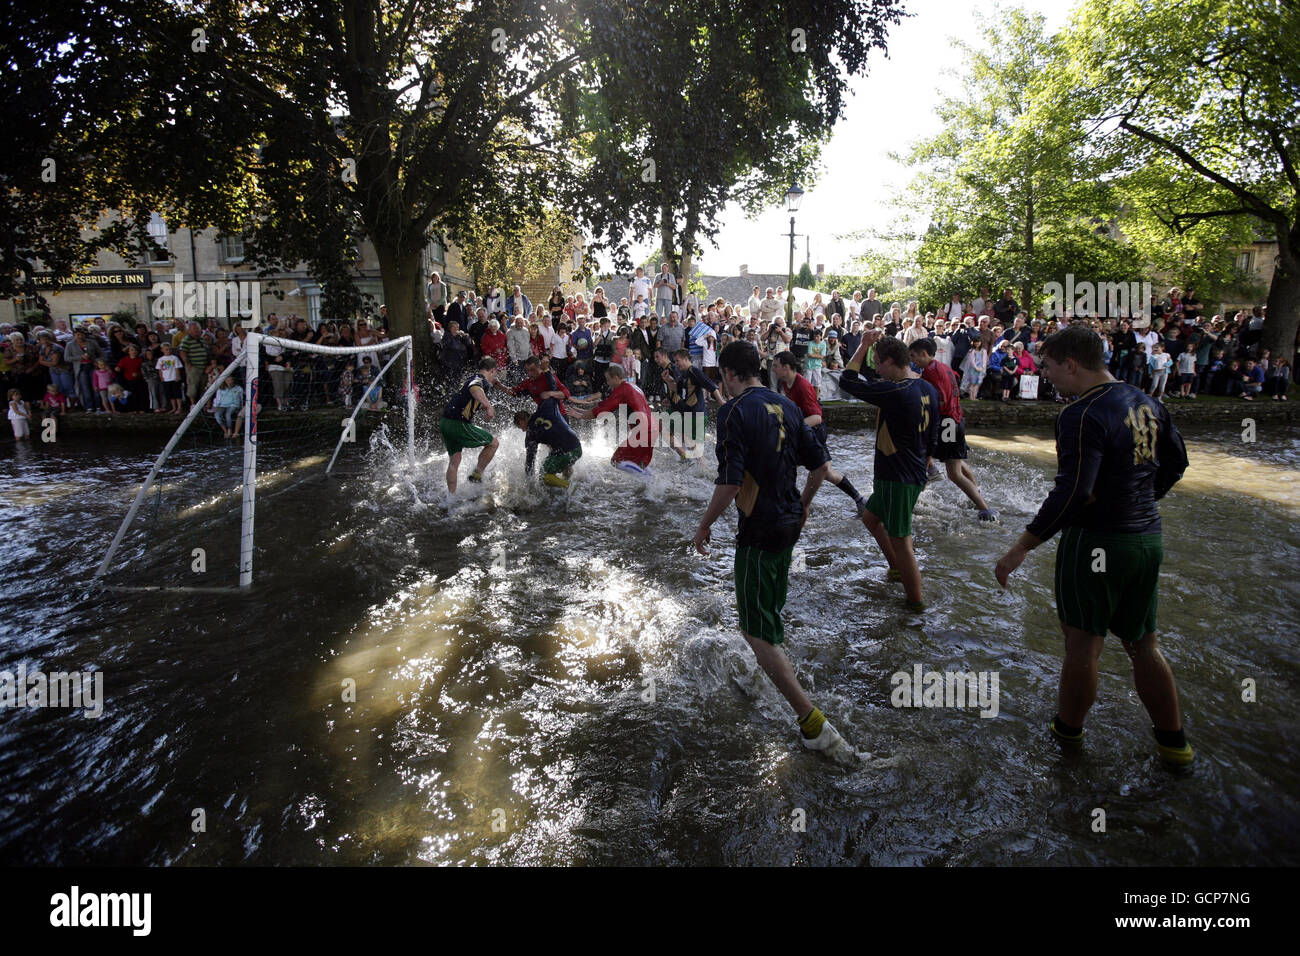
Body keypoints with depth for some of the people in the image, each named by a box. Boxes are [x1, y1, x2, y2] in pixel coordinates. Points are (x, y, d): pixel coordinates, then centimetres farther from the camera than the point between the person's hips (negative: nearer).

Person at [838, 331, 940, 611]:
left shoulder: (896, 392, -25)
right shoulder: (928, 389, 5)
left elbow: (848, 381, -20)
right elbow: (932, 439, 13)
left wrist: (863, 346, -11)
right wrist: (923, 467, 24)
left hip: (899, 479, -10)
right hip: (914, 472, 10)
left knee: (900, 539, 2)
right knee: (871, 517, 26)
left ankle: (915, 601, 14)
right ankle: (897, 569, 37)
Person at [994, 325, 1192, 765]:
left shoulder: (1083, 415, -20)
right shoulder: (1146, 403, 6)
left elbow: (1072, 493, -27)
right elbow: (1175, 463, 17)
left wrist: (1022, 547, -22)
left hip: (1096, 542, -8)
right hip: (1147, 539, 8)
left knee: (1082, 644, 7)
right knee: (1142, 644, 19)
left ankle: (1067, 732, 24)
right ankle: (1173, 742, 29)